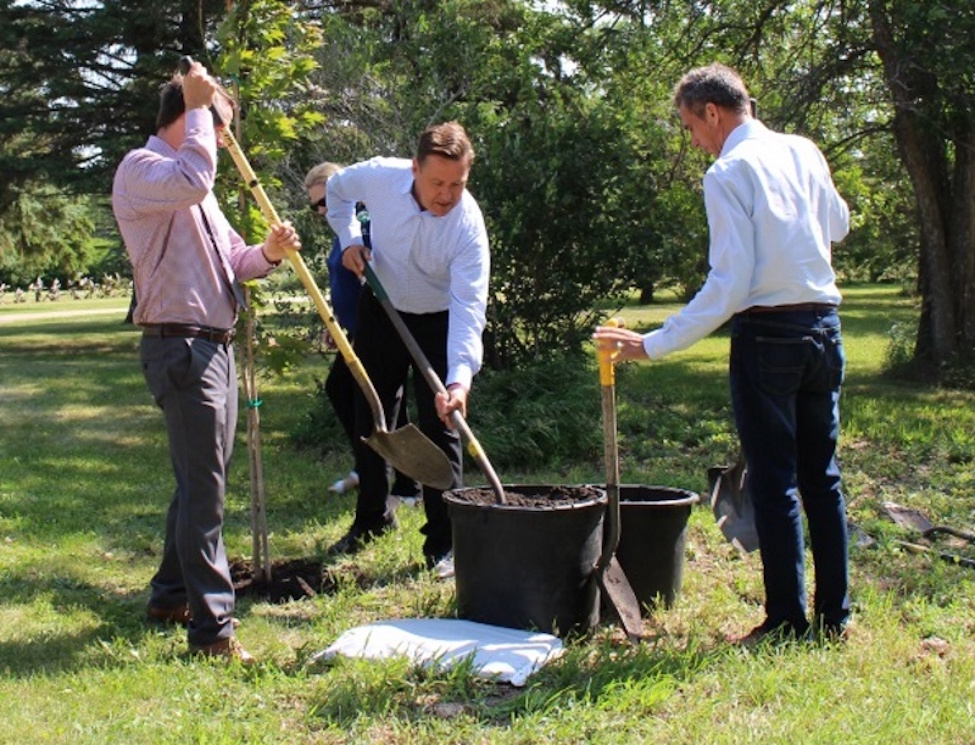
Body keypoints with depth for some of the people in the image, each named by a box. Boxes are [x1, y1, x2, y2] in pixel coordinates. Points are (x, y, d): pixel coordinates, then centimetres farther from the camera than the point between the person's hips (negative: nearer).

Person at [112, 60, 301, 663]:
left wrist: (268, 254, 0)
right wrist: (199, 104, -19)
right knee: (204, 485, -11)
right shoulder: (140, 169, -8)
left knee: (203, 479, 16)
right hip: (180, 346, -10)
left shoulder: (193, 191, 23)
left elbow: (232, 261, 21)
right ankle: (212, 626, -8)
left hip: (216, 343, 10)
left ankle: (172, 595, 29)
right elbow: (193, 180, -31)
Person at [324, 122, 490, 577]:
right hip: (379, 311, 4)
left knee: (439, 425, -9)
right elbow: (337, 189, 4)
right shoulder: (379, 176, -22)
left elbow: (469, 308, -37)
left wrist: (460, 379, -49)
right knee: (366, 416, 12)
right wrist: (349, 239, -10)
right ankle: (372, 517, 32)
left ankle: (443, 542, 2)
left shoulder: (469, 226, -30)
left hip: (437, 321, -3)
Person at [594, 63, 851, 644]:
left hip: (768, 333, -7)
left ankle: (788, 622, 6)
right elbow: (839, 226, 26)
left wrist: (655, 344, -17)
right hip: (824, 324, 7)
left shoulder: (727, 172, -13)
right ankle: (834, 615, 19)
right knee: (822, 476, 13)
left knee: (775, 481, 1)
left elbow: (730, 284, -19)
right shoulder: (806, 152, 8)